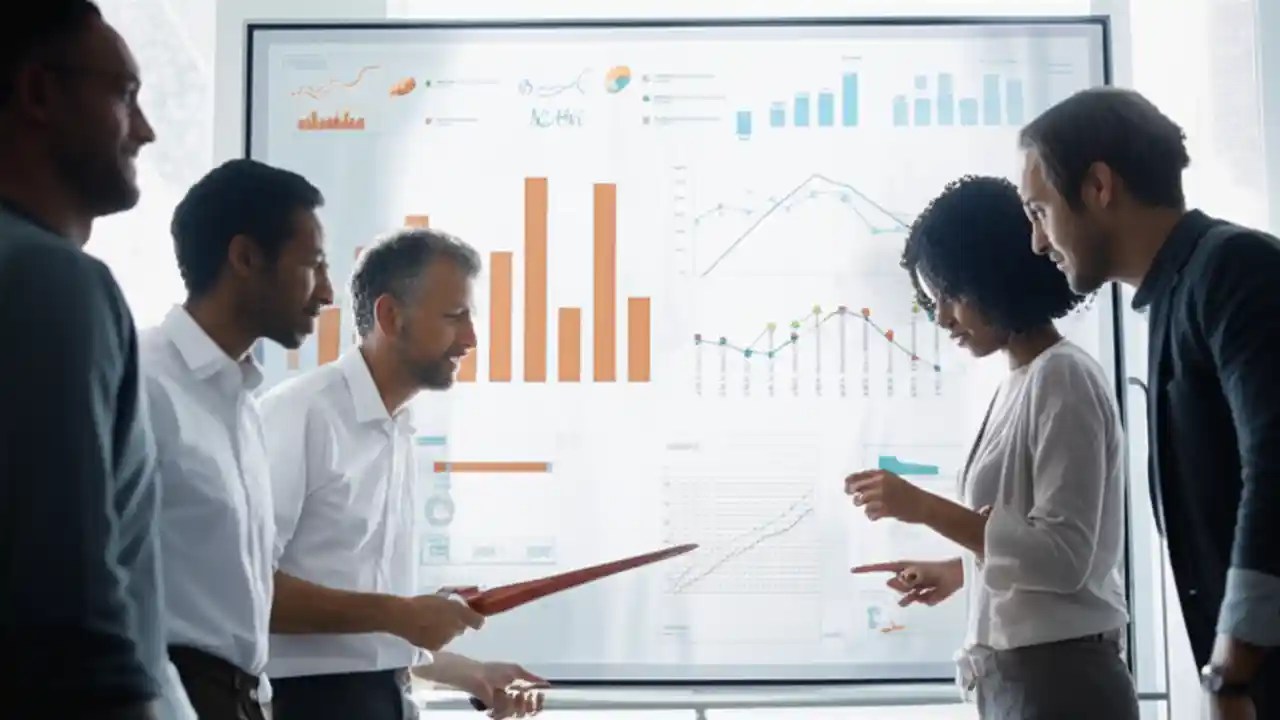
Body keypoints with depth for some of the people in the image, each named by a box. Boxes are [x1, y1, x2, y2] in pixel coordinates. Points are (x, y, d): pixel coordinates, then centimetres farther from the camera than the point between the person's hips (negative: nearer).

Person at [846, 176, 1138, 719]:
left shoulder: (1061, 377, -13)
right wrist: (957, 571, 10)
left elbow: (1065, 555, -19)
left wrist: (923, 507, -19)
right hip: (1019, 675, 8)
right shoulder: (1023, 381, 12)